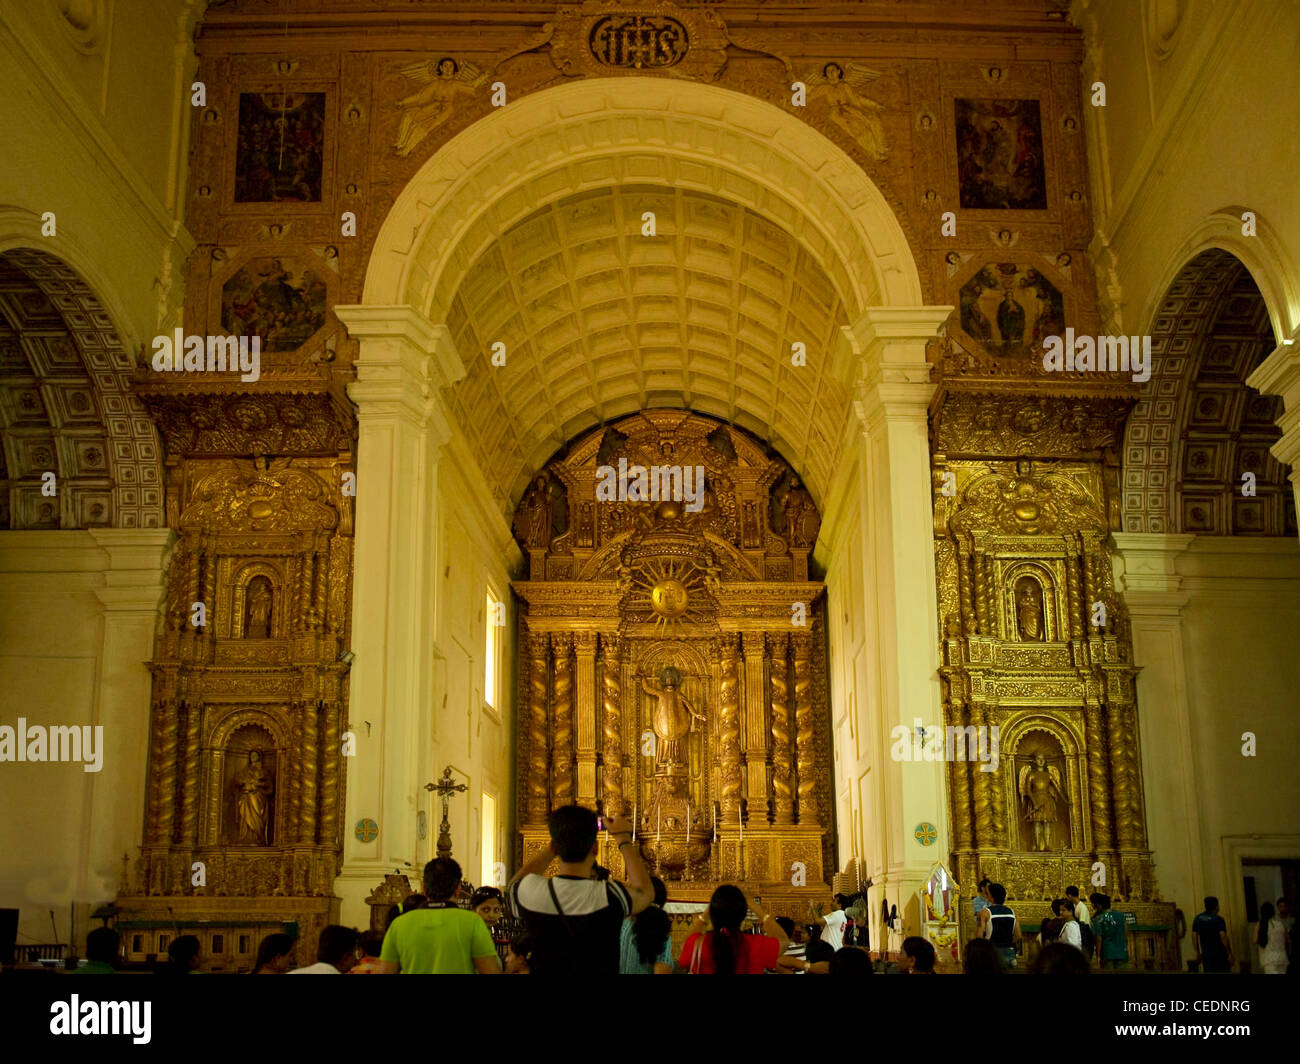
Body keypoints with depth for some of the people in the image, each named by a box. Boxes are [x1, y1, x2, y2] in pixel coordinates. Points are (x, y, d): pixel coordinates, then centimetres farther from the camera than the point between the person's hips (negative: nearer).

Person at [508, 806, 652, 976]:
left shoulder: (530, 891, -20)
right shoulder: (610, 896, -25)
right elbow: (645, 891, -3)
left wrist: (560, 840, 7)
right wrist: (624, 838, 6)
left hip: (545, 970, 2)